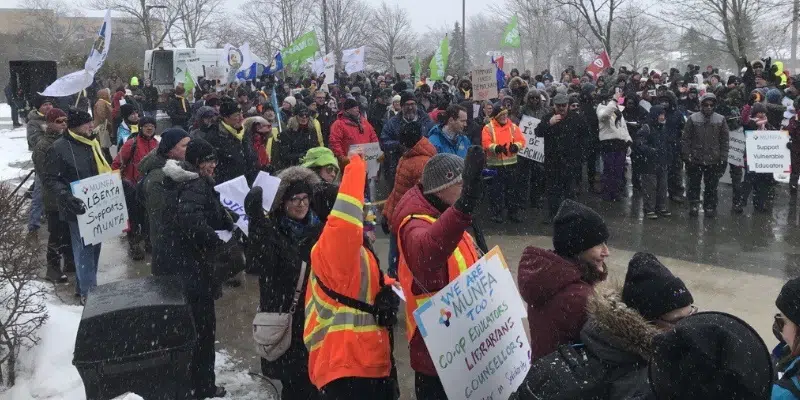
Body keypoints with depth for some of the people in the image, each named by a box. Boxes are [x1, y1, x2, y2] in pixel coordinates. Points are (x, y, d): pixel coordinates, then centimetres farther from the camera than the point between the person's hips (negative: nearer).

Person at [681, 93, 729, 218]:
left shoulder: (720, 119, 3)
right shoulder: (693, 118, 0)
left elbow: (724, 141, 4)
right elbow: (685, 139, 0)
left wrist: (723, 158, -2)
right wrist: (687, 156, -6)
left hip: (713, 160, 1)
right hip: (696, 159, -1)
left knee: (712, 186, 8)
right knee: (694, 184, 6)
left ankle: (710, 207, 18)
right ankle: (694, 205, 17)